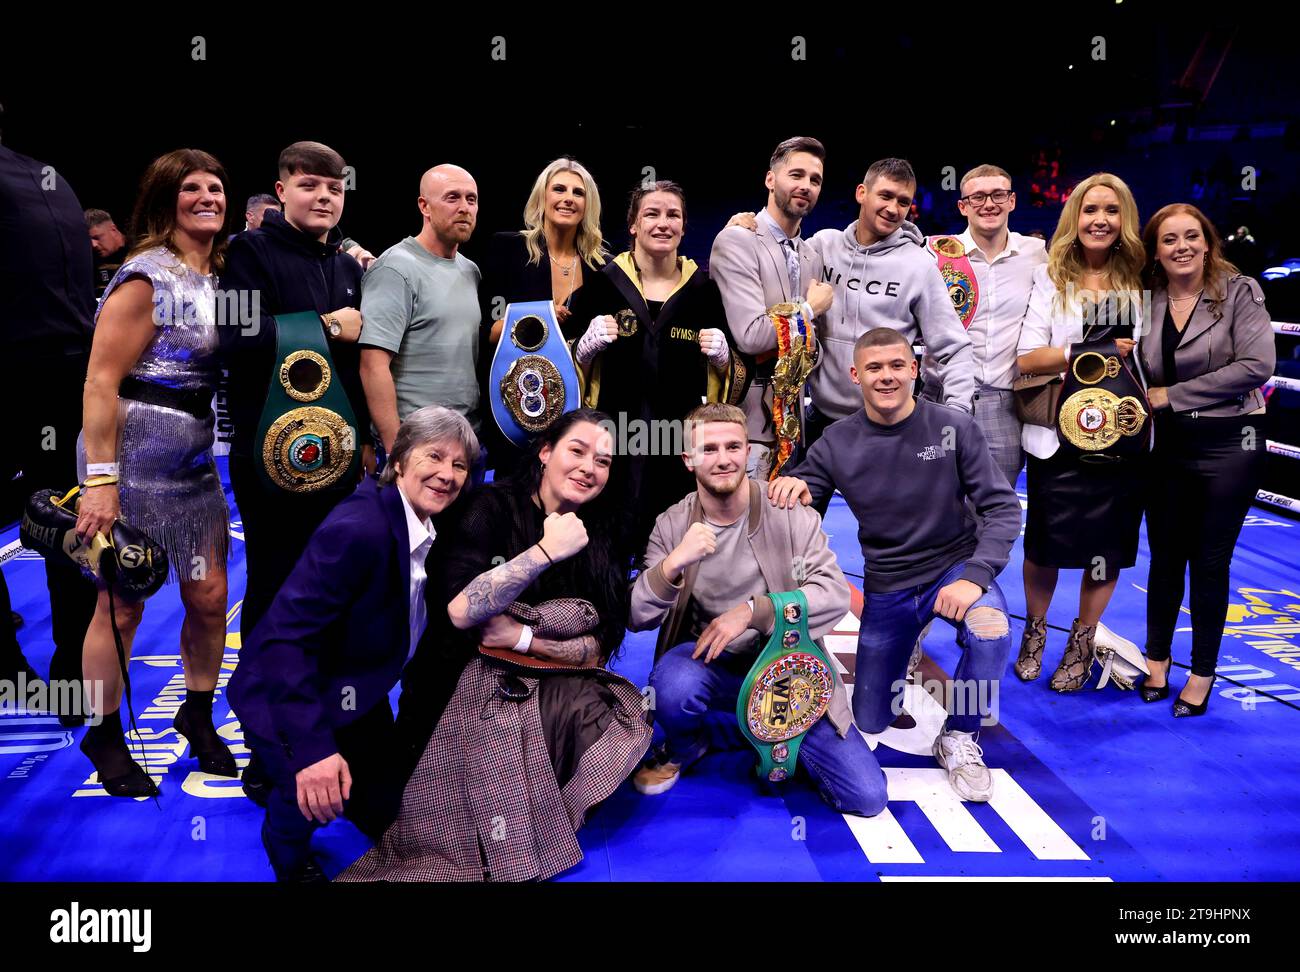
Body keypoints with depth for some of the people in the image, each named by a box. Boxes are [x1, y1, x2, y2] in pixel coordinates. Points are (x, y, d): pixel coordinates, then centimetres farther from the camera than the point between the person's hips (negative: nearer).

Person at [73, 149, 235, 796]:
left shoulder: (222, 276, 11)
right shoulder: (146, 276, -11)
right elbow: (100, 382, -16)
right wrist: (99, 480, -20)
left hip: (197, 454, 7)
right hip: (135, 449, -7)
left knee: (210, 596, 10)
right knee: (122, 602, 2)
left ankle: (198, 716, 31)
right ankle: (104, 736, 20)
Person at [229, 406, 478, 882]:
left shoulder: (432, 526, -6)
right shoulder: (359, 528, -32)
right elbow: (284, 637, -36)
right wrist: (312, 747, -43)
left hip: (355, 692, 7)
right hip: (286, 692, -7)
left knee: (388, 819, 13)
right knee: (315, 793, -29)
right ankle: (286, 847, 8)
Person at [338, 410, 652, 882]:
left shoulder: (604, 535, 3)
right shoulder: (496, 506, -8)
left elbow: (600, 649, -1)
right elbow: (458, 611, -22)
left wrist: (523, 637, -14)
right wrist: (546, 551, -25)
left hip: (555, 689, 6)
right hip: (477, 683, -5)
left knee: (622, 724, -24)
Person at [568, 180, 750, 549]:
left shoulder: (705, 290, 7)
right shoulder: (601, 284, 3)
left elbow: (743, 370, 12)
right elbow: (568, 364, 6)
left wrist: (724, 357, -8)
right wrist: (587, 344, -13)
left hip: (685, 445, 1)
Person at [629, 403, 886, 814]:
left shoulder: (791, 514, -7)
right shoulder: (671, 526, -5)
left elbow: (836, 594, -15)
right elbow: (637, 618, -11)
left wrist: (752, 611, -27)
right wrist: (674, 564, -31)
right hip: (713, 666, 0)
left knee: (866, 796, -11)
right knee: (673, 684, -37)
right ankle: (684, 748, 1)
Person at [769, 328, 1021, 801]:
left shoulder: (954, 427, -13)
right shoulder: (838, 443, -8)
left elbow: (1002, 508, -12)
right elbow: (793, 500, 1)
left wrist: (976, 575, -27)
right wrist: (791, 486, -24)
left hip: (955, 566, -2)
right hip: (887, 587, 2)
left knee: (991, 630, -37)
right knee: (870, 723, 9)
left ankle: (959, 738, -9)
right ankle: (900, 652, 43)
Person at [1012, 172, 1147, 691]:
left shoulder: (1140, 281, 7)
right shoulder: (1050, 278, 1)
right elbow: (1026, 359, -9)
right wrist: (1095, 352, -17)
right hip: (1057, 434, -2)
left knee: (1107, 547, 7)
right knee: (1045, 544, 7)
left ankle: (1082, 641, 28)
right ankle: (1035, 629, 33)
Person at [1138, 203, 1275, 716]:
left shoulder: (1239, 291, -6)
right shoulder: (1147, 301, 4)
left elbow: (1257, 364, -17)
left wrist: (1172, 396, -16)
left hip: (1229, 443, -3)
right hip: (1167, 447, 3)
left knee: (1209, 562, 6)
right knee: (1165, 556, 12)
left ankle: (1202, 673, 21)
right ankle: (1157, 658, 29)